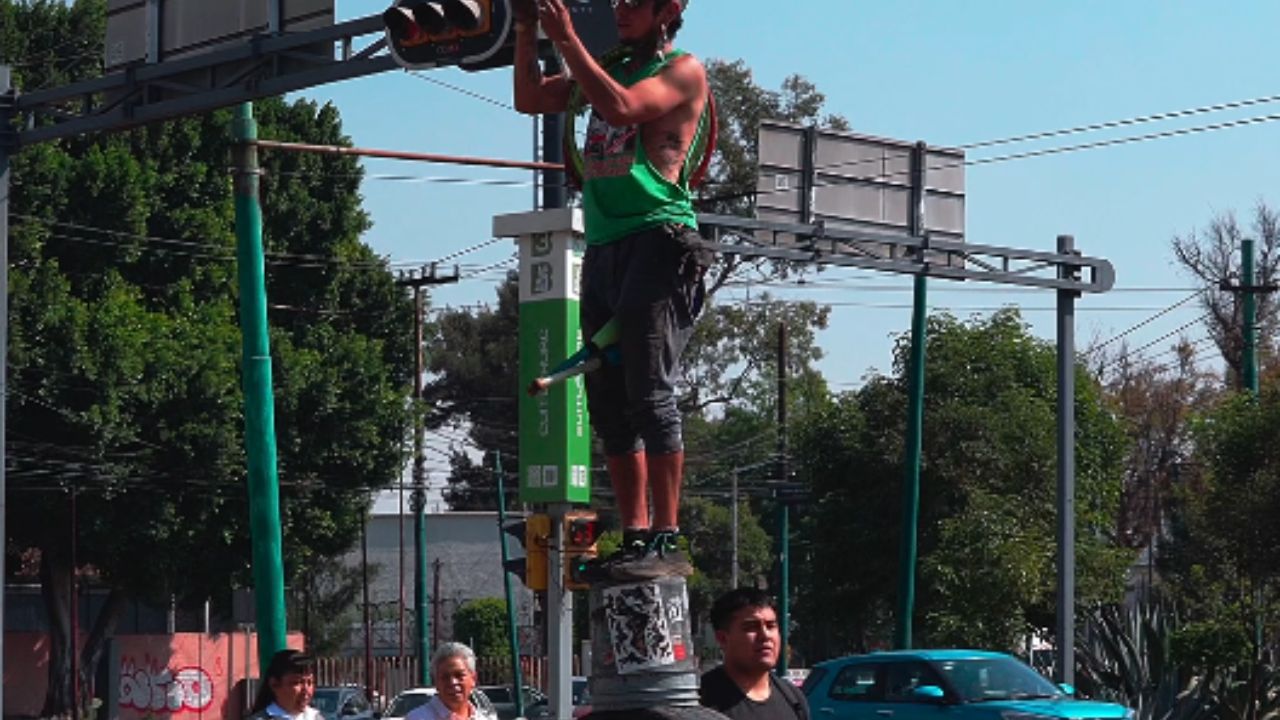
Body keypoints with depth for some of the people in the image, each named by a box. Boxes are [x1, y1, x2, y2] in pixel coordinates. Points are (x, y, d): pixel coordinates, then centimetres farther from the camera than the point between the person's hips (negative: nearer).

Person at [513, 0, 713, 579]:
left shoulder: (682, 71, -1)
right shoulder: (611, 68, 21)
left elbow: (623, 108, -18)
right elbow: (529, 99, 19)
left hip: (657, 244, -8)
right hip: (603, 249, 8)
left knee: (650, 395, -14)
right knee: (609, 406, 4)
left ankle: (666, 542, -16)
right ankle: (634, 538, 7)